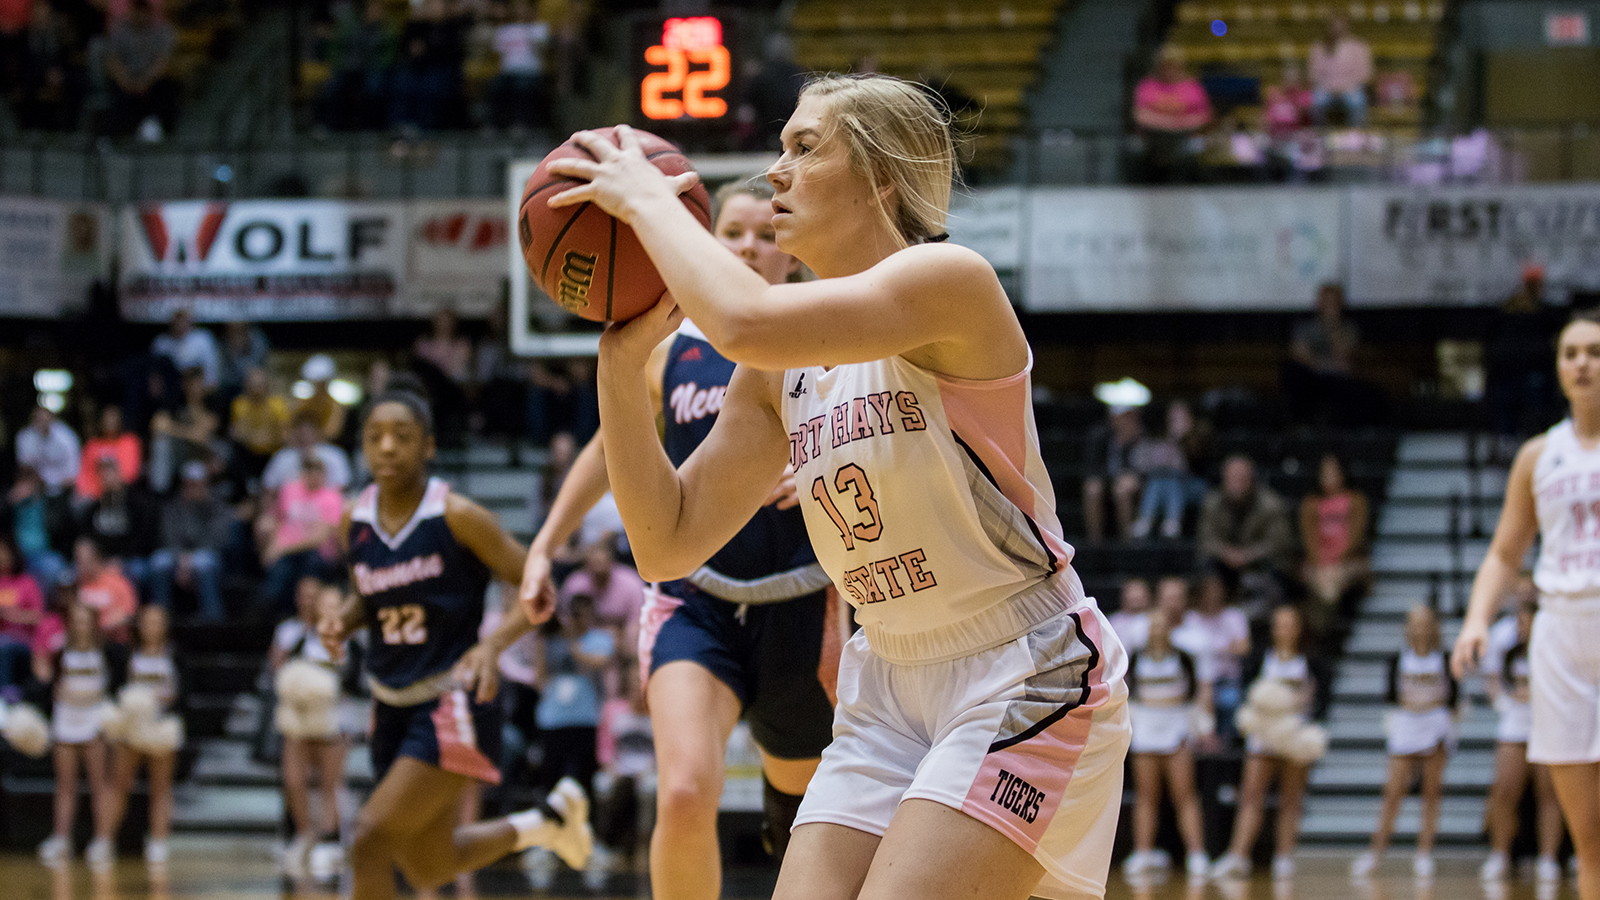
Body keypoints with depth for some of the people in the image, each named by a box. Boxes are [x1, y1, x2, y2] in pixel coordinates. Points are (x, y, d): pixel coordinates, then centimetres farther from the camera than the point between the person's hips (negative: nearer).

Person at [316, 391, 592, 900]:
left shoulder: (457, 518, -13)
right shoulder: (355, 523, 2)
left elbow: (538, 594, -8)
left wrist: (493, 644, -25)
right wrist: (341, 621, -3)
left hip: (452, 705, -7)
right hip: (392, 706, 7)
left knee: (371, 839, -19)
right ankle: (547, 822, 40)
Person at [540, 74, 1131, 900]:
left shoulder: (949, 281, -16)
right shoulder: (782, 366, 7)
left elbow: (745, 322, -33)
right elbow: (669, 543, 5)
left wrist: (646, 199, -18)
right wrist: (622, 358, -4)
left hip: (1021, 679, -7)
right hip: (888, 688, 7)